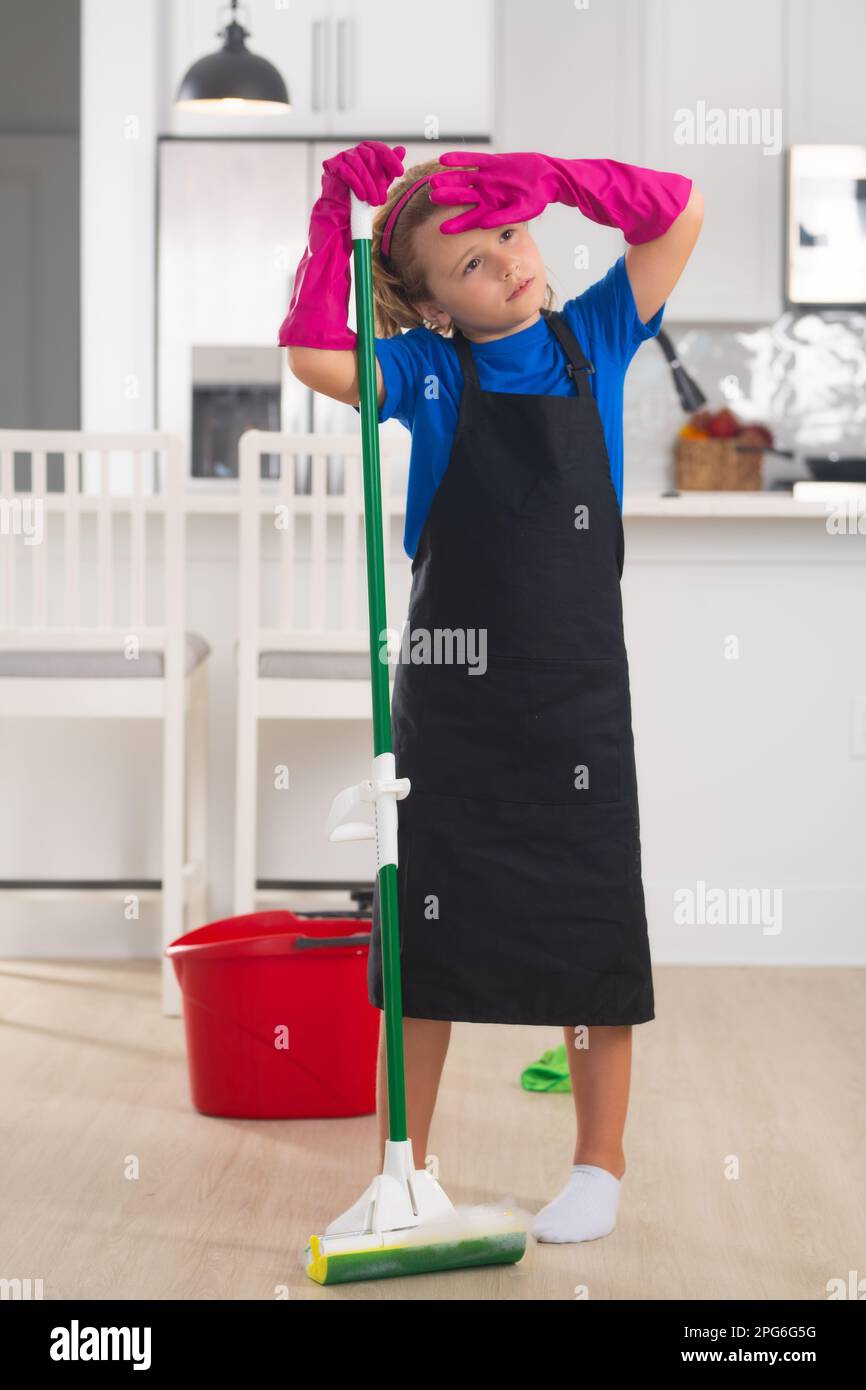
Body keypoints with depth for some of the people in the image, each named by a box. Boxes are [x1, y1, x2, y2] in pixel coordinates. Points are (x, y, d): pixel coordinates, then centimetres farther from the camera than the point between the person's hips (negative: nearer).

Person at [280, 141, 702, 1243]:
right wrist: (337, 213, -14)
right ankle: (403, 1169, 20)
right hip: (448, 685, 1)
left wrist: (534, 176, -13)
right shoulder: (426, 370, 0)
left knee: (588, 924, 6)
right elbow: (313, 356, -16)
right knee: (426, 926, 7)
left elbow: (679, 213, -8)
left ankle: (600, 1162, 21)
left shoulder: (593, 338, 2)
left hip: (574, 685, 0)